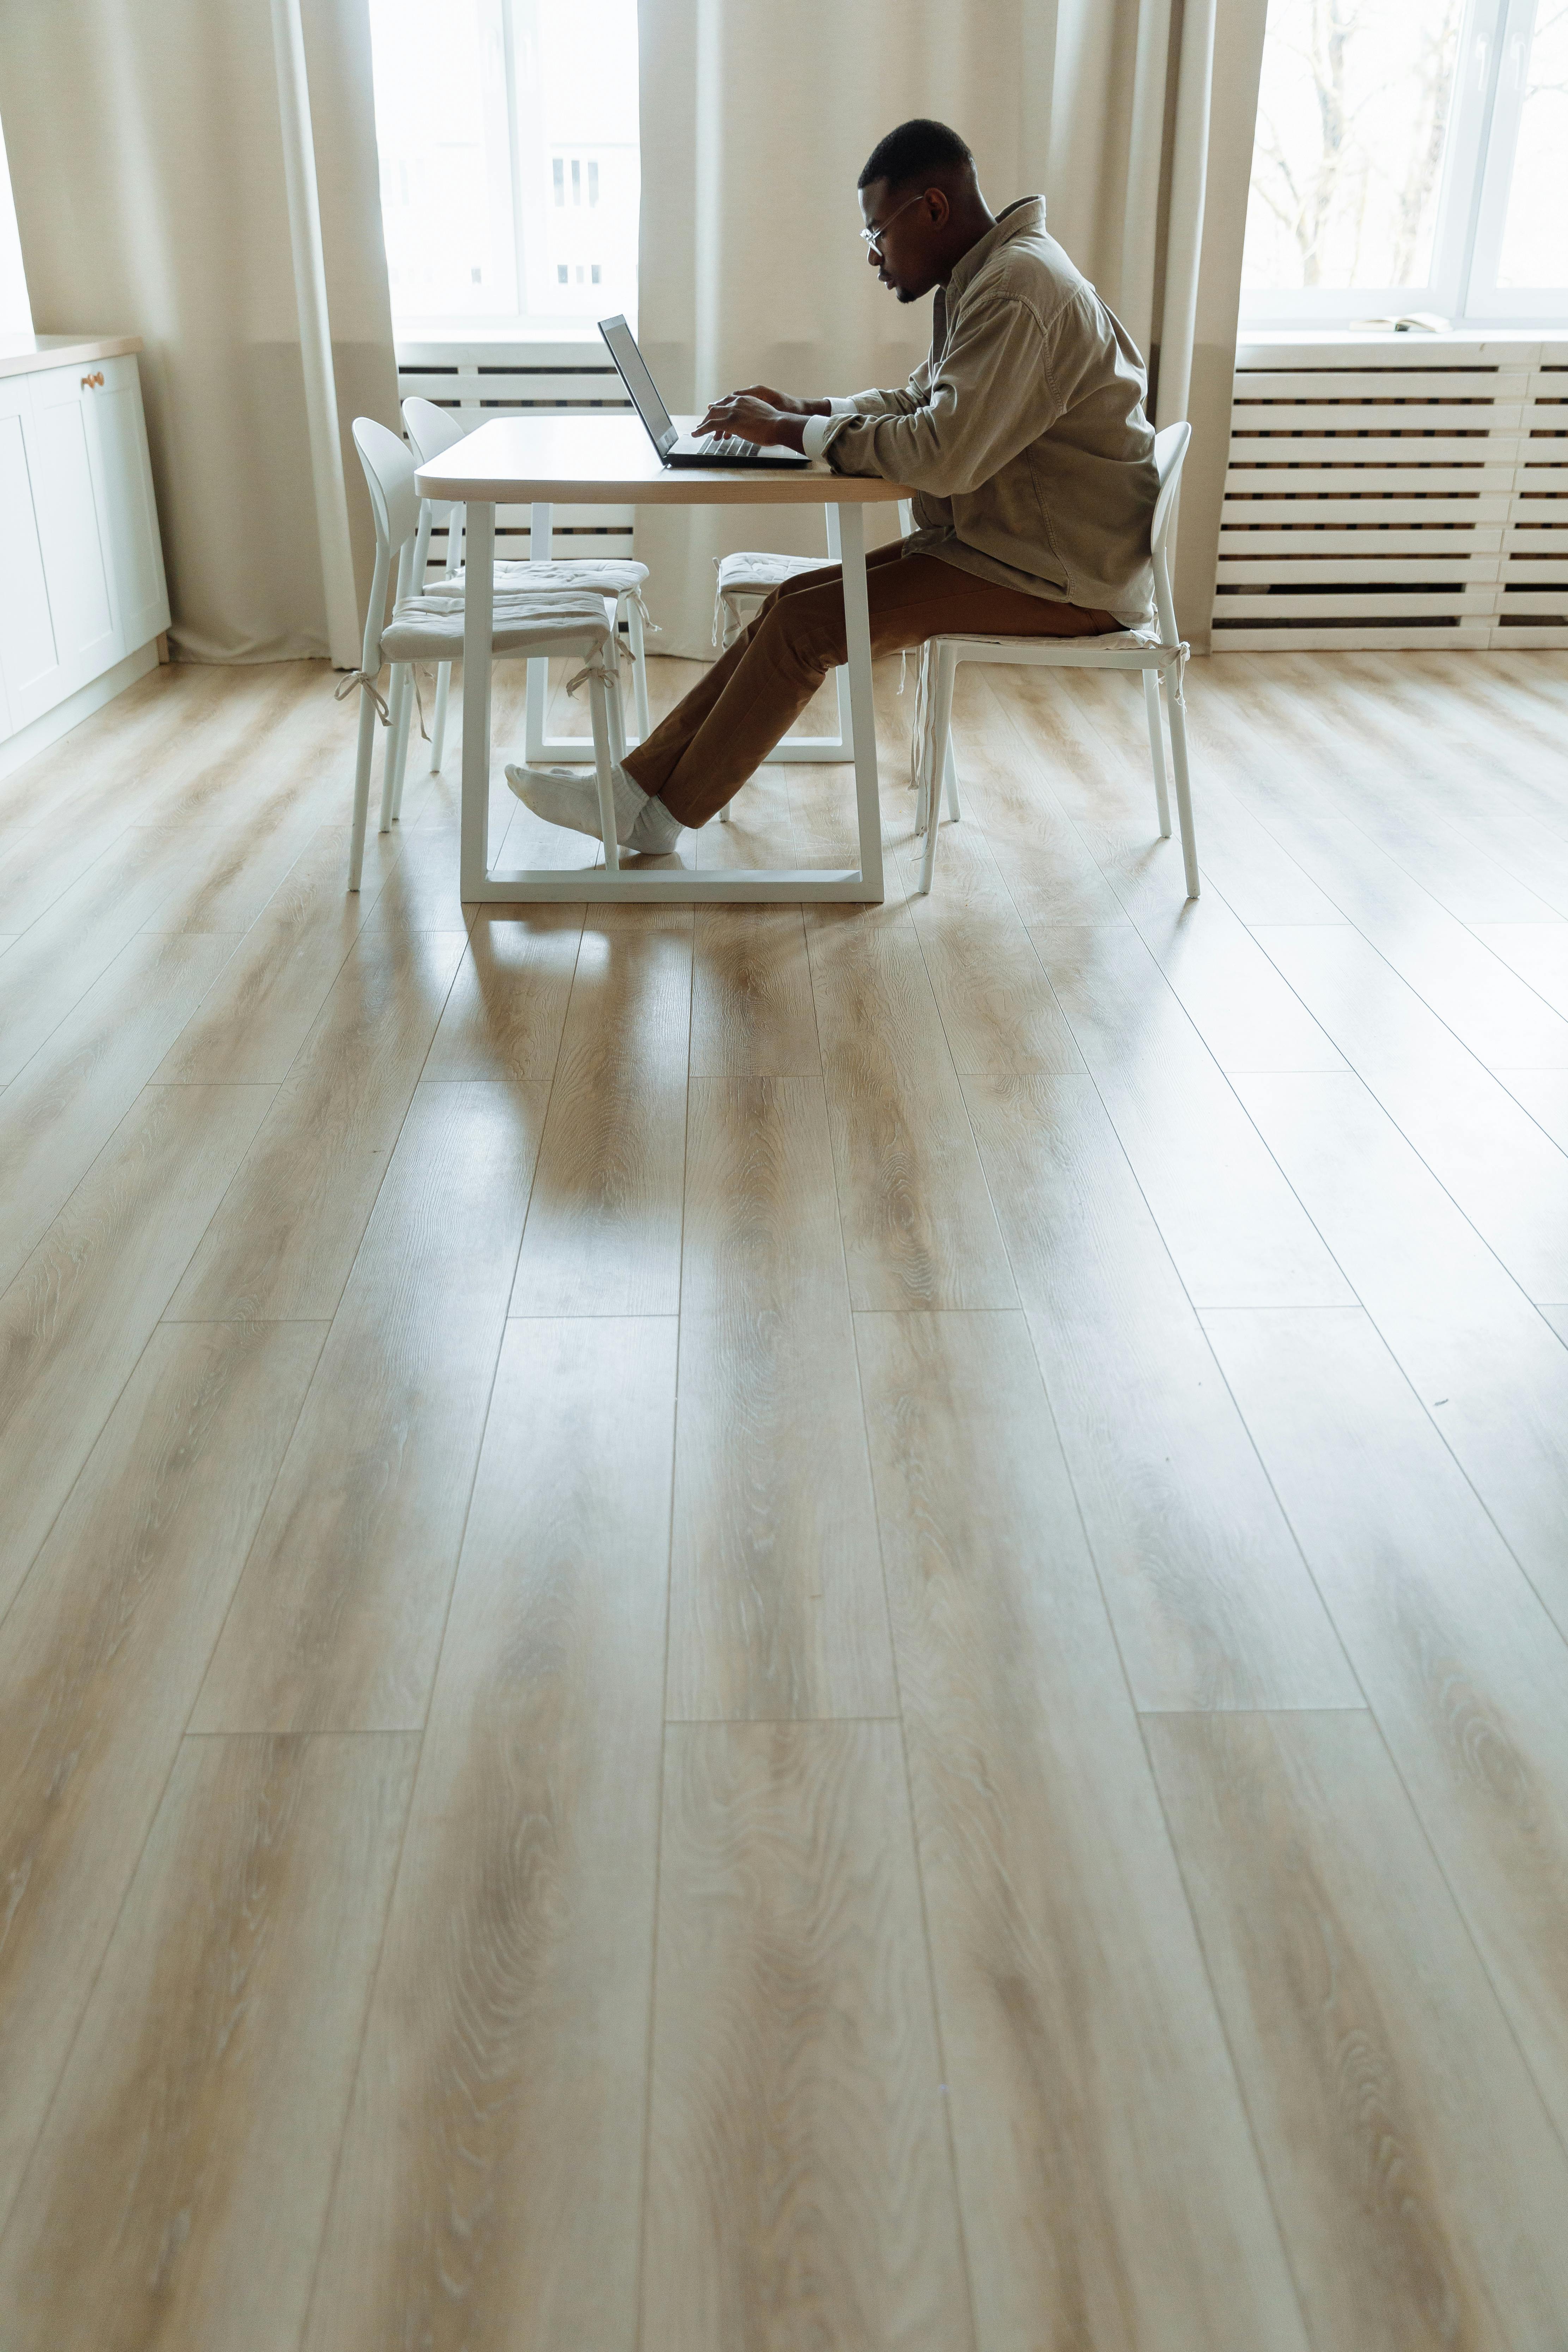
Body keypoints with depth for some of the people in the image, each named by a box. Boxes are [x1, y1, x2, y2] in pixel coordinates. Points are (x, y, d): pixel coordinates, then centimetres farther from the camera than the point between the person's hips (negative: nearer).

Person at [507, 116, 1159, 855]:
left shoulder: (1017, 288, -20)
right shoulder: (984, 275, 14)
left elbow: (945, 453, -29)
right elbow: (919, 404, 23)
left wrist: (796, 432, -17)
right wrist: (804, 409, 7)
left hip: (1057, 574, -10)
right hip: (996, 539, 10)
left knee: (805, 625, -16)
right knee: (797, 601, 0)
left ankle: (657, 818, -4)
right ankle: (640, 784, -2)